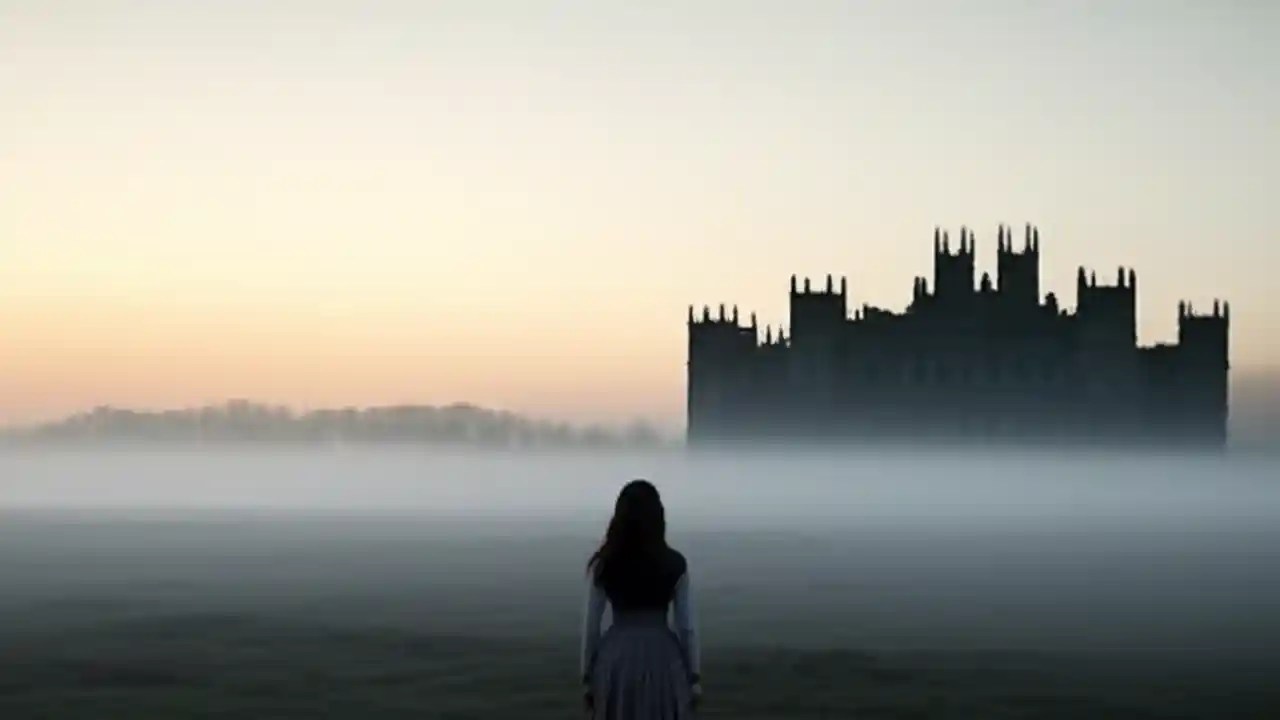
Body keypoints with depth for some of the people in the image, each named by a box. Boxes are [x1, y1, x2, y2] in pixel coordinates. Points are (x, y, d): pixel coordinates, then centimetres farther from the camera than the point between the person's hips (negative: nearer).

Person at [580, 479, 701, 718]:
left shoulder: (603, 565, -1)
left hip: (617, 656, 1)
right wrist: (694, 676, 7)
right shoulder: (675, 564, -2)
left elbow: (591, 625, 0)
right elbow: (686, 626, 0)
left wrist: (587, 676, 9)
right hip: (663, 656, -1)